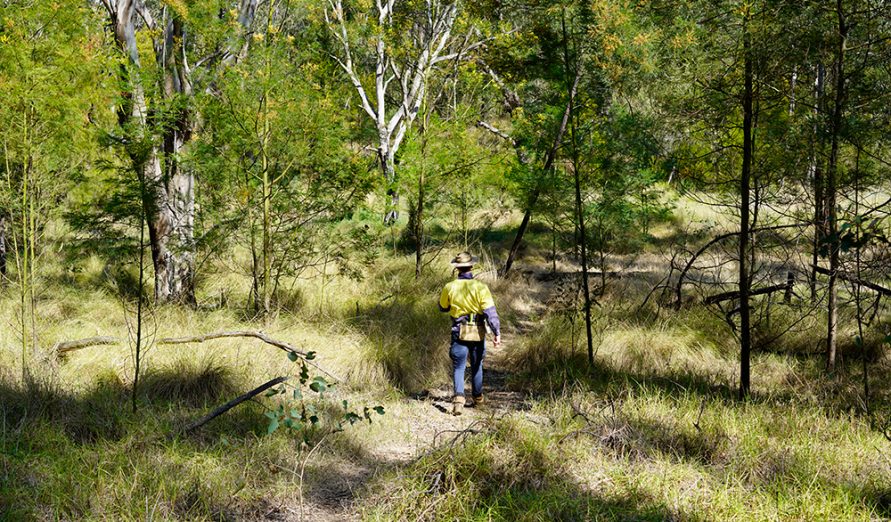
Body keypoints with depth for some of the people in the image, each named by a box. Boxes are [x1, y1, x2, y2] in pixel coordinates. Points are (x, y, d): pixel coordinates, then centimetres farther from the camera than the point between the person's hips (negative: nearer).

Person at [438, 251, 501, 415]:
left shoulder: (449, 287, -6)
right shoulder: (480, 287, -11)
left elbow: (443, 308, 11)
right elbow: (490, 312, -15)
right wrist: (497, 333, -14)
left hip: (459, 333, 0)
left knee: (459, 367, 5)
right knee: (476, 366, 19)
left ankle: (459, 397, -17)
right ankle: (477, 397, 33)